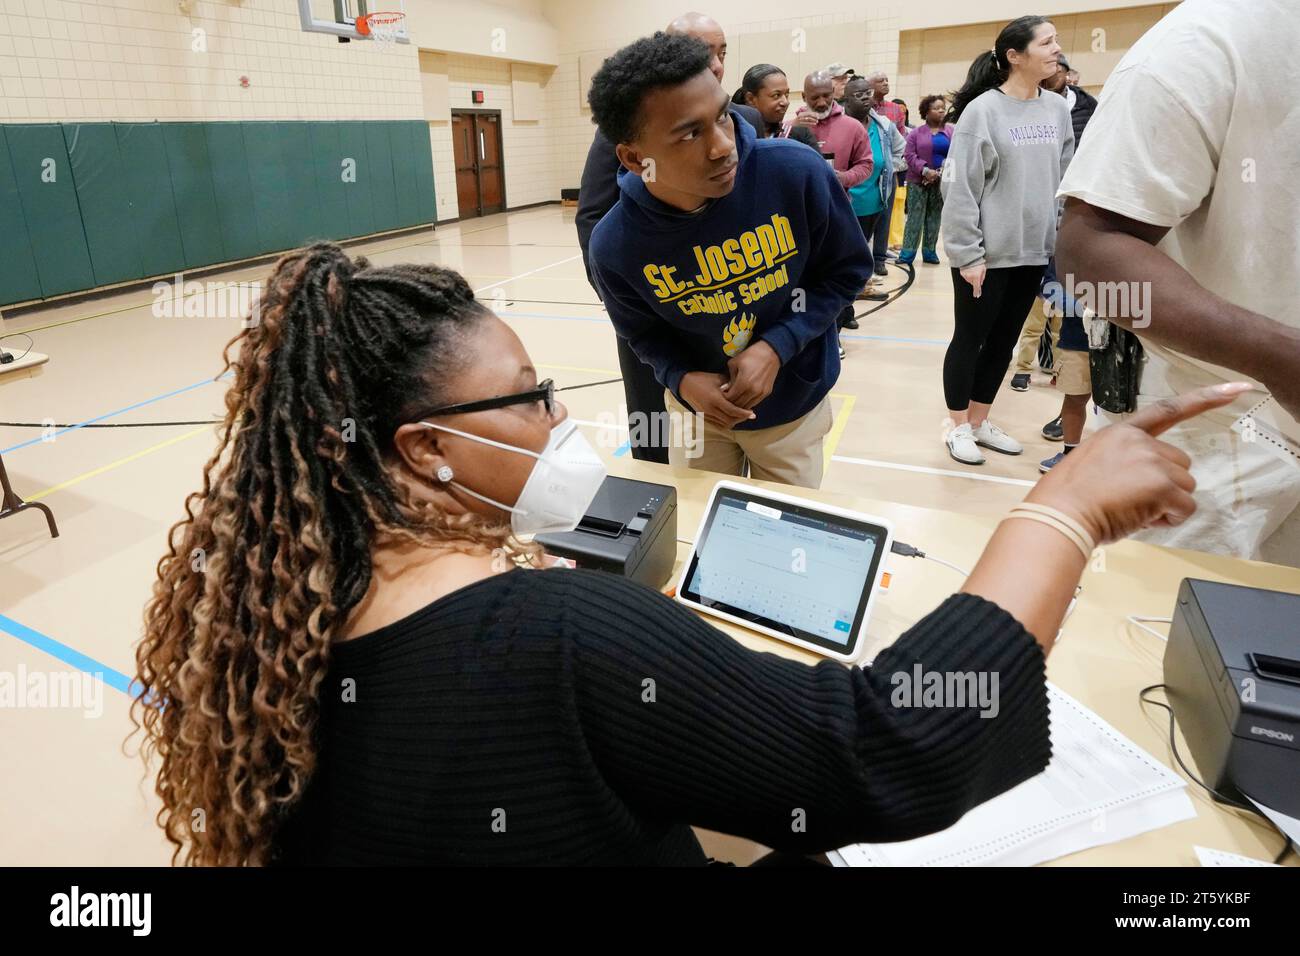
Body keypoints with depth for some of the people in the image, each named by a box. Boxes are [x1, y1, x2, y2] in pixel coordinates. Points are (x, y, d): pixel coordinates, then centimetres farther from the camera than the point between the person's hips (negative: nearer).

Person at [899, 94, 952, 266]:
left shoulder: (952, 131, 6)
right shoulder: (916, 133, 2)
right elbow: (910, 155, -6)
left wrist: (942, 171, -15)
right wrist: (925, 170, -18)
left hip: (941, 182, 2)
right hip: (918, 181, -2)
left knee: (934, 217, 7)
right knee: (915, 217, -4)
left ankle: (929, 251, 14)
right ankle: (908, 252, -1)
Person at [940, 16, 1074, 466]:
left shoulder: (1057, 109, 9)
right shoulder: (982, 111, -10)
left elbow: (1067, 179, 14)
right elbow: (959, 188, -13)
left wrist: (1064, 240, 7)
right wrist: (967, 254, -16)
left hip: (1034, 252, 6)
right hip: (987, 254, -6)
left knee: (1004, 341, 13)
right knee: (969, 339, 4)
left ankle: (979, 421, 26)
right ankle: (959, 427, 18)